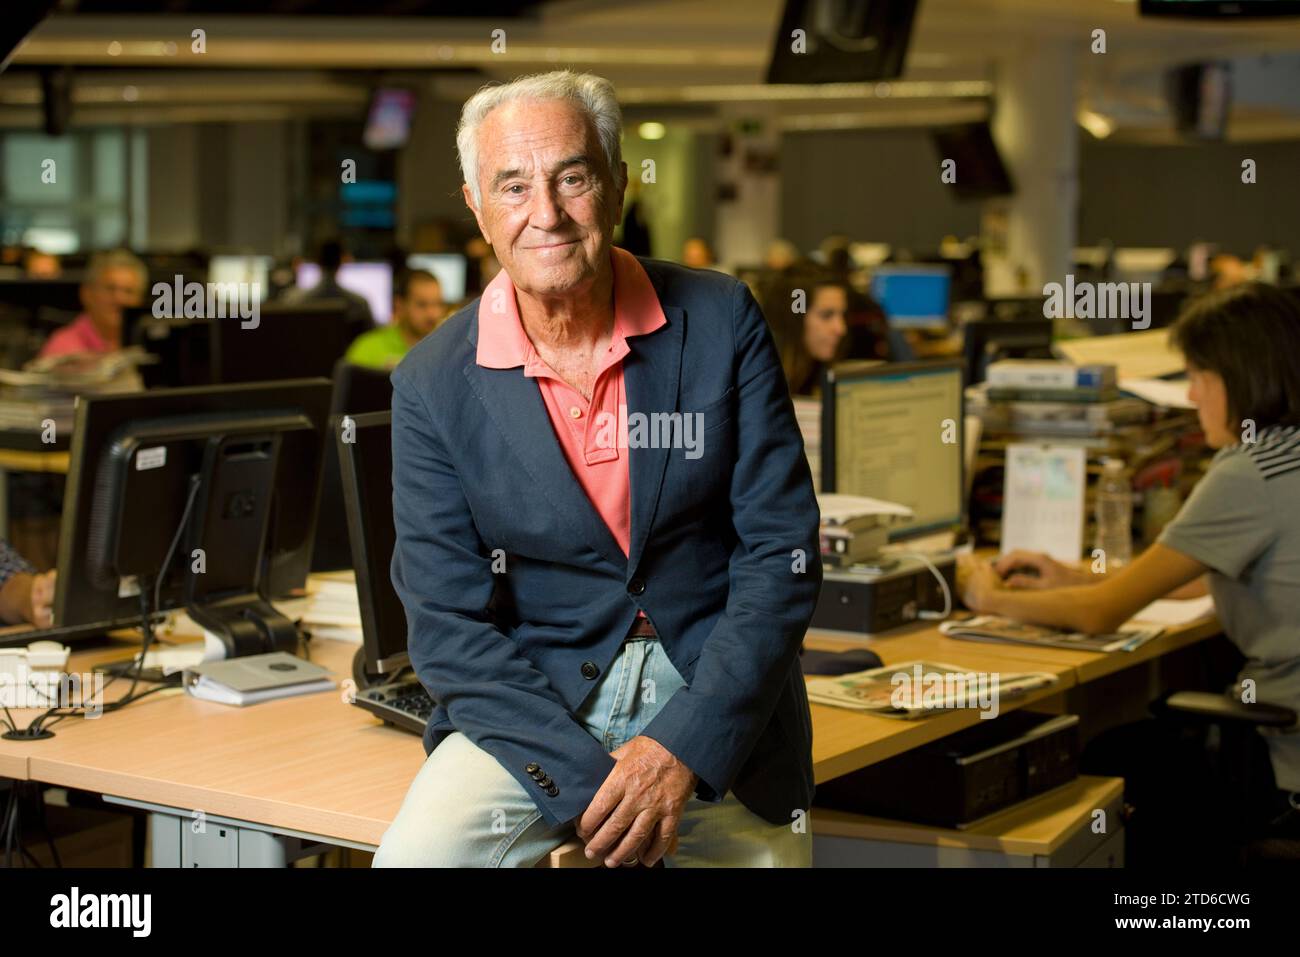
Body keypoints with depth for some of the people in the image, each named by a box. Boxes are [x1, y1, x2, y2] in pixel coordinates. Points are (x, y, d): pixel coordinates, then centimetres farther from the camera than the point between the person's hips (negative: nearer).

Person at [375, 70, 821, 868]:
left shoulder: (721, 322, -3)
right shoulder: (433, 384, -4)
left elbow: (783, 554, -5)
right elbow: (448, 626, -6)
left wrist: (685, 746, -16)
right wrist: (587, 779, -18)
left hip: (717, 693, 1)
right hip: (538, 703, -1)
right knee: (415, 856, -23)